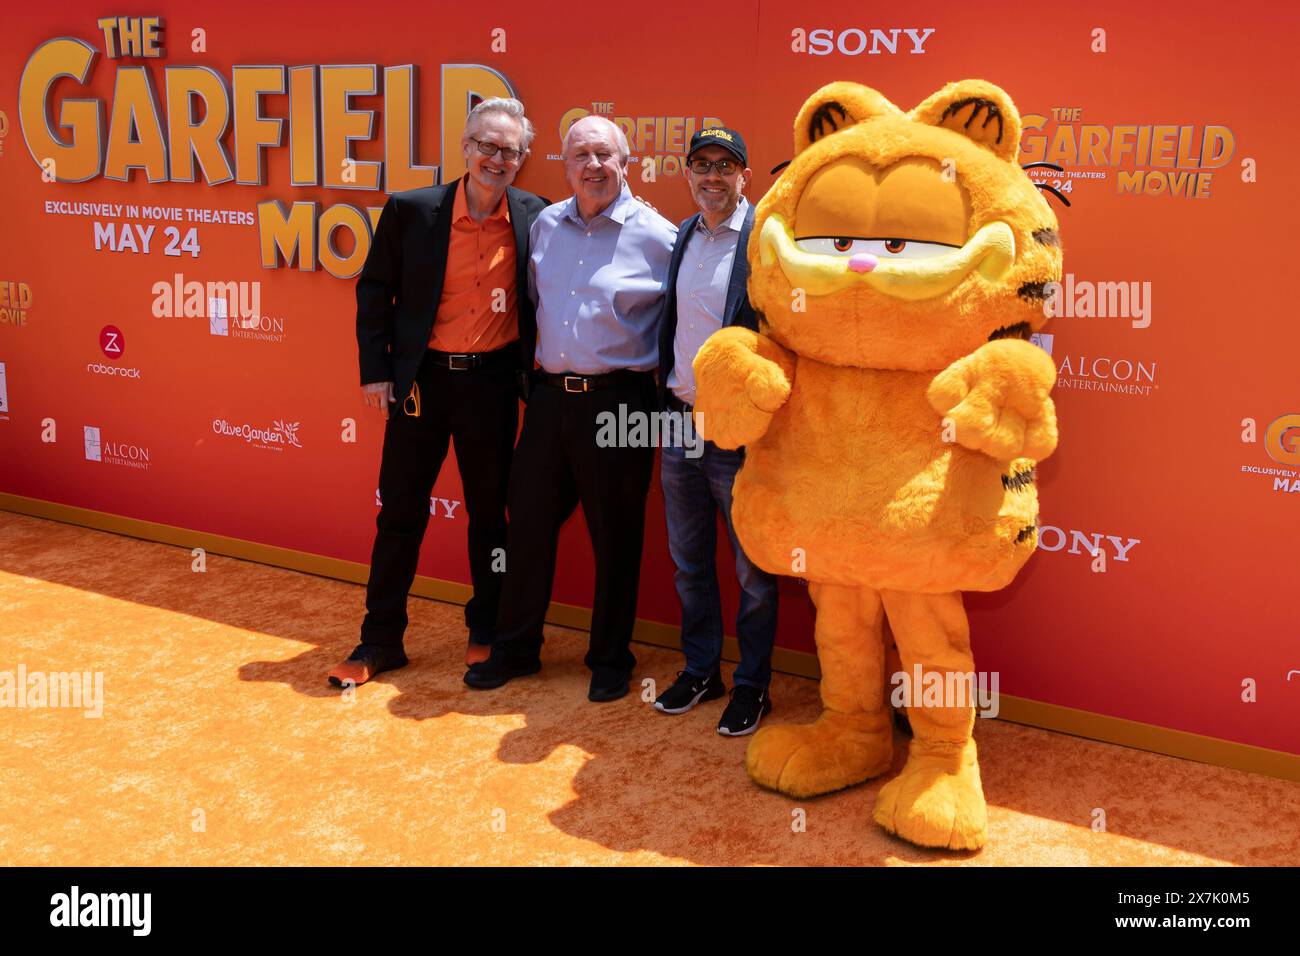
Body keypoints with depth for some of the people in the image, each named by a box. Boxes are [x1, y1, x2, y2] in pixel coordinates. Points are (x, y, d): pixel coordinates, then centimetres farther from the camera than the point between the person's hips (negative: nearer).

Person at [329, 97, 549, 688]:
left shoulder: (533, 218, -2)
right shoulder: (411, 211, -4)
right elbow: (374, 291, 2)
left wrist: (534, 373, 0)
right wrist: (375, 369, -2)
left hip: (491, 381, 1)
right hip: (420, 378, 0)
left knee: (489, 512, 12)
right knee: (400, 511, 6)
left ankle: (485, 633, 29)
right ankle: (380, 641, 19)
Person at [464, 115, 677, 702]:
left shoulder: (656, 236, -6)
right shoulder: (546, 224, 9)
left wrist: (662, 382, -4)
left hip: (617, 401, -4)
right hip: (550, 394, 5)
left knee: (615, 535, 5)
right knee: (529, 520, 10)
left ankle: (610, 660, 22)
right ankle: (516, 648, 26)